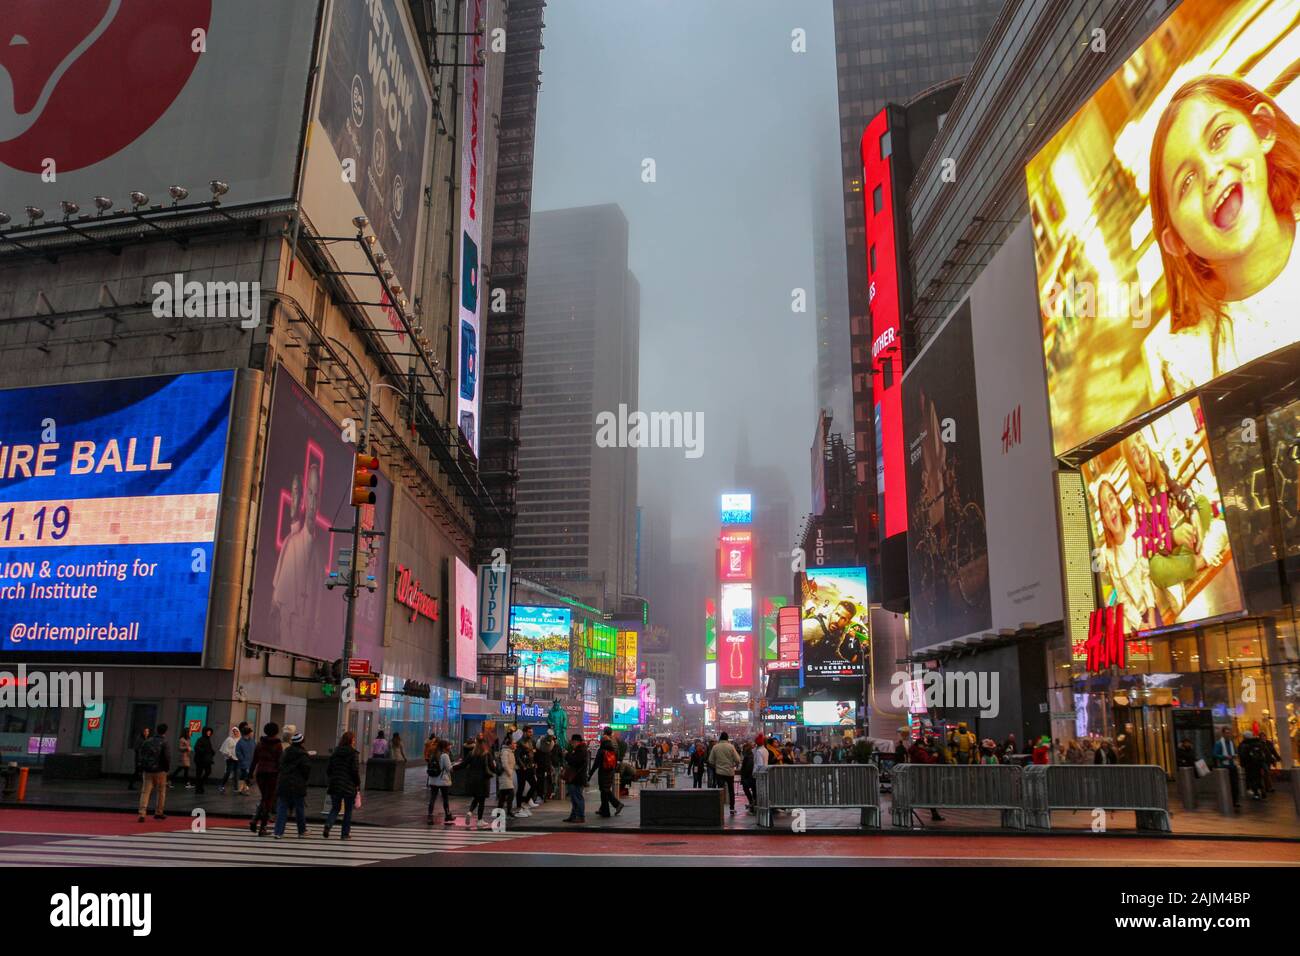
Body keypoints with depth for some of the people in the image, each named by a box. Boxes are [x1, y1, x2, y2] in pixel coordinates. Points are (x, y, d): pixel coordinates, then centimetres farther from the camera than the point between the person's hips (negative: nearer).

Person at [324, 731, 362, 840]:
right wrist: (358, 784, -4)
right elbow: (355, 771, -14)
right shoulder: (353, 753, -10)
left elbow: (328, 769, 8)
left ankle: (328, 826, -12)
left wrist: (331, 781, 18)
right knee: (348, 811, 9)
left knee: (335, 808, 14)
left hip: (335, 786, 4)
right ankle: (345, 834, 12)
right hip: (349, 786, -4)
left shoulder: (335, 752, 6)